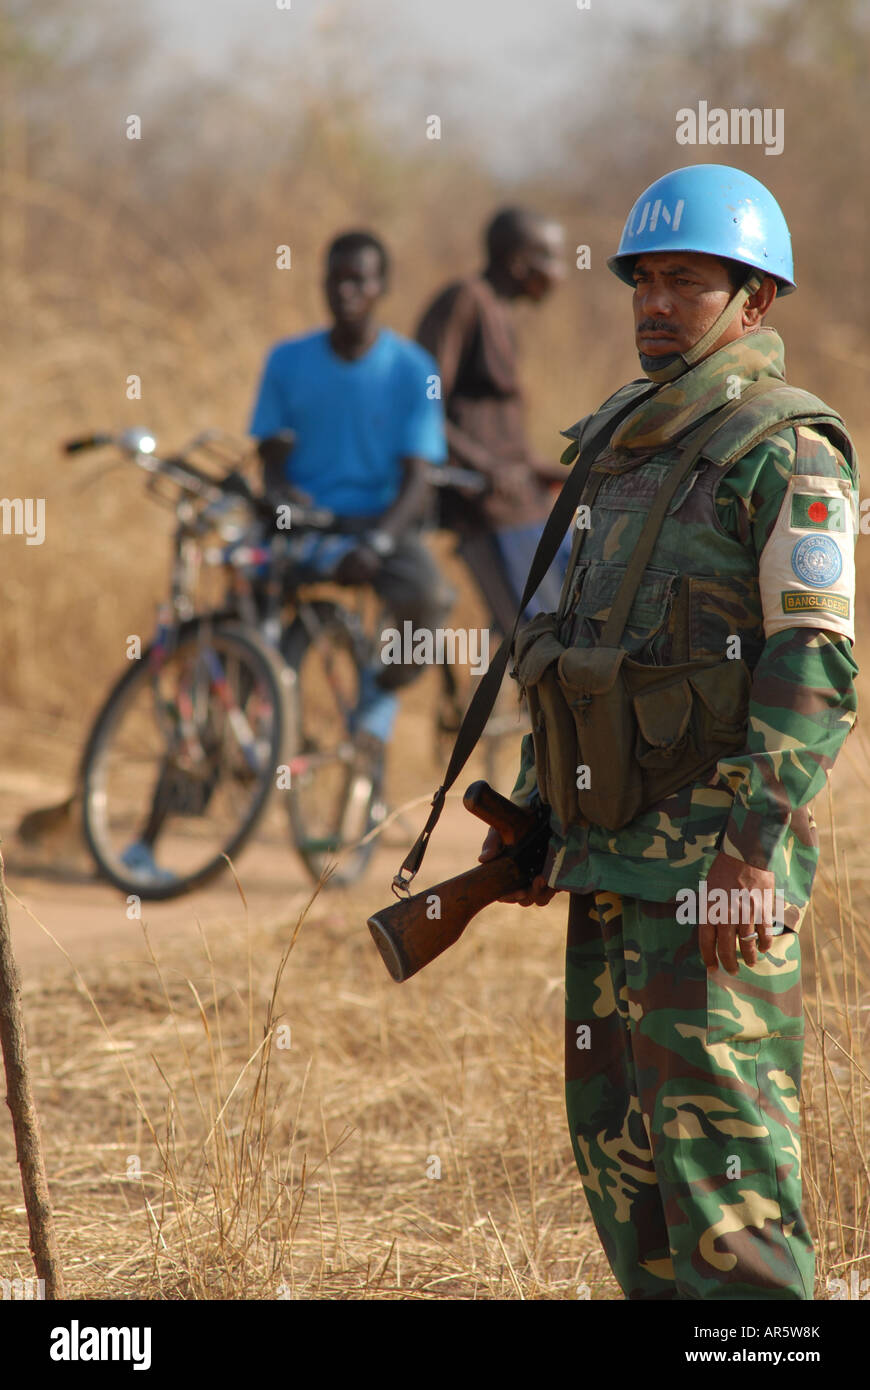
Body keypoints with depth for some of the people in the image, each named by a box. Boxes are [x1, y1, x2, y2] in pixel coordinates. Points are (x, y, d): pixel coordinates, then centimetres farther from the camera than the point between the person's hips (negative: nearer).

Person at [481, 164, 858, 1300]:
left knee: (718, 1139, -10)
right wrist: (534, 809, 18)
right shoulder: (631, 450, 18)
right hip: (614, 849, 9)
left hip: (718, 854, -9)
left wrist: (750, 849, -23)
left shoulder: (788, 456, -10)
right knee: (616, 1133, 11)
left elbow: (816, 670, -17)